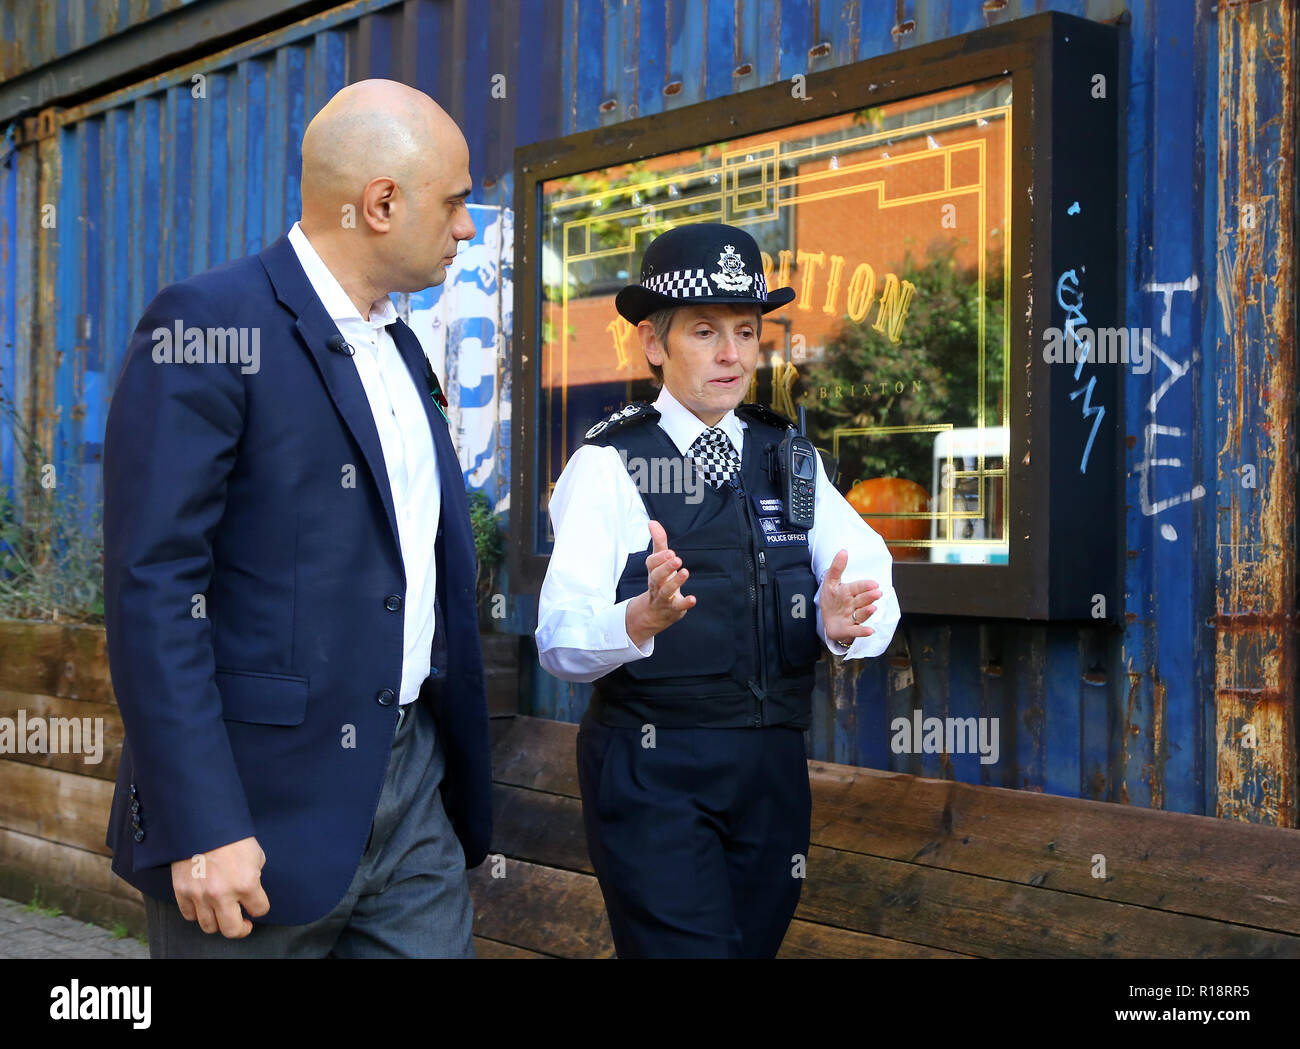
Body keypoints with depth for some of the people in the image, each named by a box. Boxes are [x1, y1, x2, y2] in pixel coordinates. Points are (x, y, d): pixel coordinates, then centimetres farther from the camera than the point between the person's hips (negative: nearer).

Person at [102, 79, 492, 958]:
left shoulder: (400, 349, 14)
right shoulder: (210, 326, -12)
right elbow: (153, 585, -17)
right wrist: (202, 825, -21)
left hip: (414, 787, 7)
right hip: (265, 807, -7)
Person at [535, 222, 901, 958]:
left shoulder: (790, 455, 8)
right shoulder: (609, 464, -7)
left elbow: (871, 579, -5)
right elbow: (560, 642, -17)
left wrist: (842, 620, -27)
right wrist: (641, 618, -37)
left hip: (773, 767, 5)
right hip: (651, 769, -4)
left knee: (756, 942, 16)